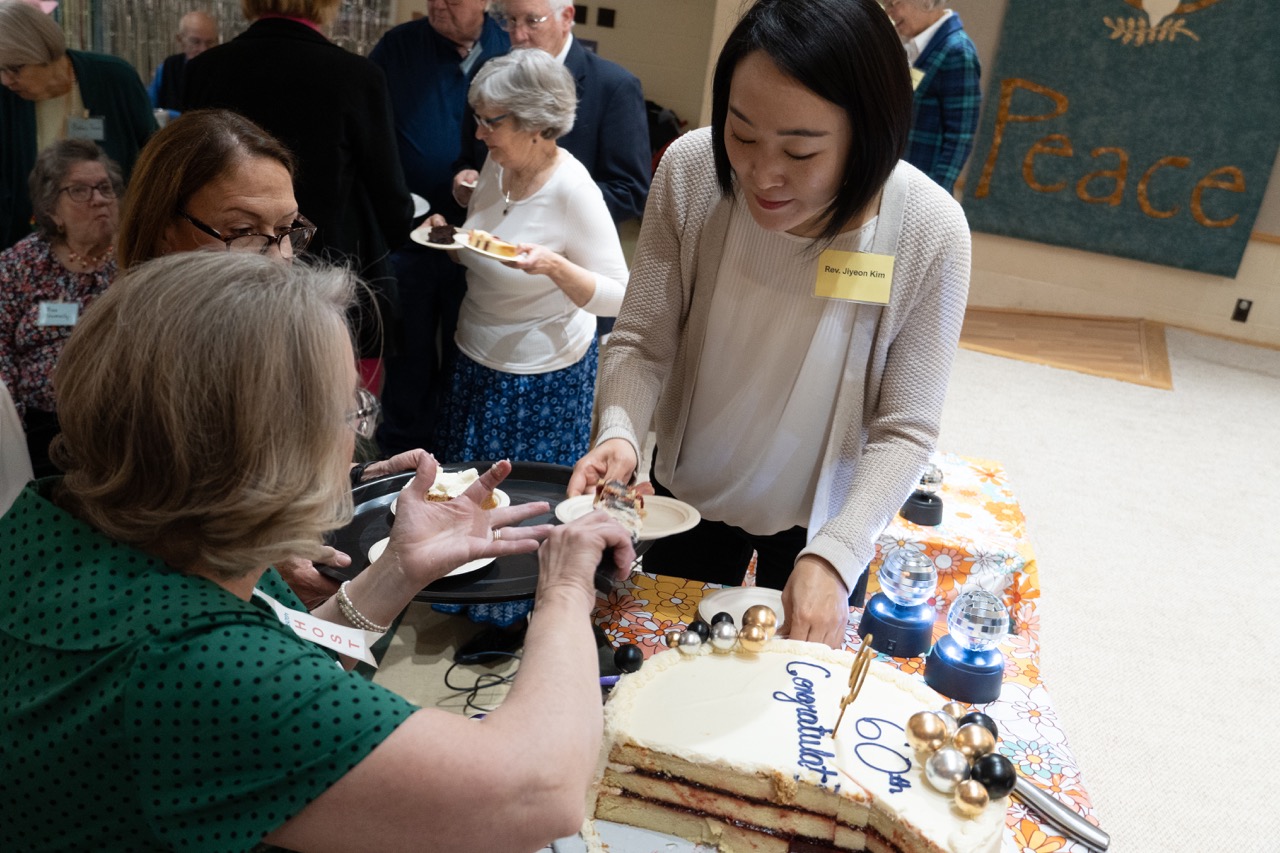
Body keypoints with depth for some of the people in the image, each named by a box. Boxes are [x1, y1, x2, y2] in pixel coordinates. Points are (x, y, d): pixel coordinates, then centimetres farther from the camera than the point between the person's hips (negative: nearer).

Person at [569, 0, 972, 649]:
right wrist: (618, 432, -34)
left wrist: (832, 558, -33)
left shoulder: (931, 232, -28)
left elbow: (903, 432, -21)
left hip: (823, 517, -1)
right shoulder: (690, 169, -23)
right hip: (688, 493, 2)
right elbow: (641, 342, -15)